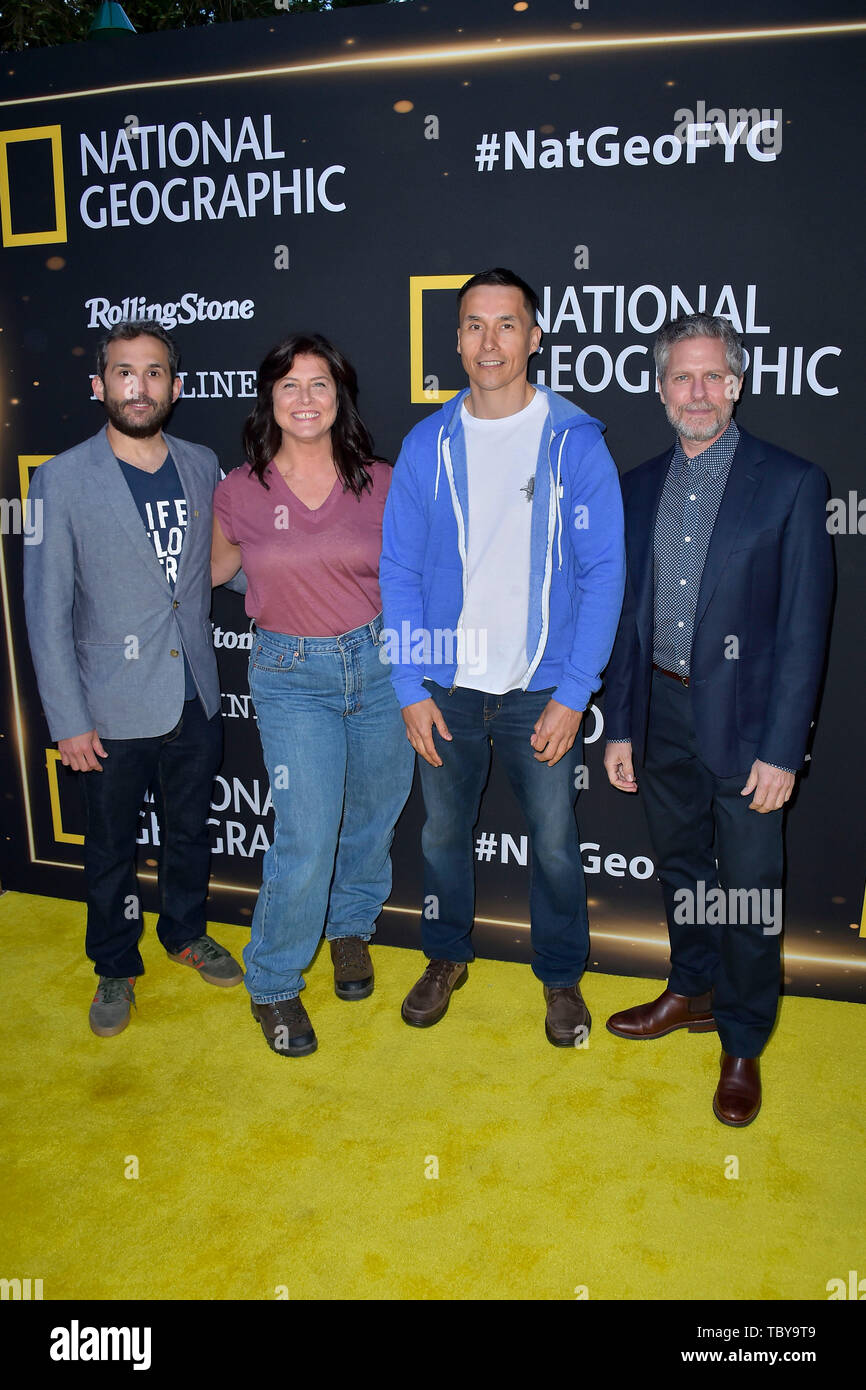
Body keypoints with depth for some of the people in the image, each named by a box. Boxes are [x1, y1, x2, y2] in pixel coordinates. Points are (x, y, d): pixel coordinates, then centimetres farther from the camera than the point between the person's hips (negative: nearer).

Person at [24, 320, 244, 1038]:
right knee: (111, 846, 14)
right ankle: (116, 968, 35)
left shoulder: (203, 466, 2)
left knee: (190, 829, 20)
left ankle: (186, 932, 45)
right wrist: (68, 720, -11)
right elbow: (47, 611, -9)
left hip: (196, 699, 3)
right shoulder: (60, 480, -10)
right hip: (115, 709, -3)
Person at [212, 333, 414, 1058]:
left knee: (372, 818, 16)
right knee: (307, 838, -7)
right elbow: (218, 569, 17)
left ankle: (351, 925, 46)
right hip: (293, 678, -2)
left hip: (381, 666, 2)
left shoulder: (381, 483, -2)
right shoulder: (240, 492, -3)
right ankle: (273, 984, 17)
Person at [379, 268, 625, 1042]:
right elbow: (399, 571, 2)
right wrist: (411, 688, -4)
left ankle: (562, 977, 31)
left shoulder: (576, 442, -5)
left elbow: (603, 572, -6)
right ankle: (447, 958, 38)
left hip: (541, 689, -2)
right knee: (443, 833, 15)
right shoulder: (426, 445, 1)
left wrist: (572, 694, -12)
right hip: (448, 687, 2)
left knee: (555, 842, 8)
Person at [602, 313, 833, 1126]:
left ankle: (742, 1044, 25)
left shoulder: (790, 484, -7)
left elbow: (804, 626, -9)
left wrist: (782, 749, -13)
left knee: (749, 888, 6)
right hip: (661, 711, 4)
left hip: (743, 720, -4)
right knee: (679, 865, 19)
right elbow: (628, 615, 10)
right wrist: (618, 725, 7)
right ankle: (693, 993, 41)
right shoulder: (640, 487, 8)